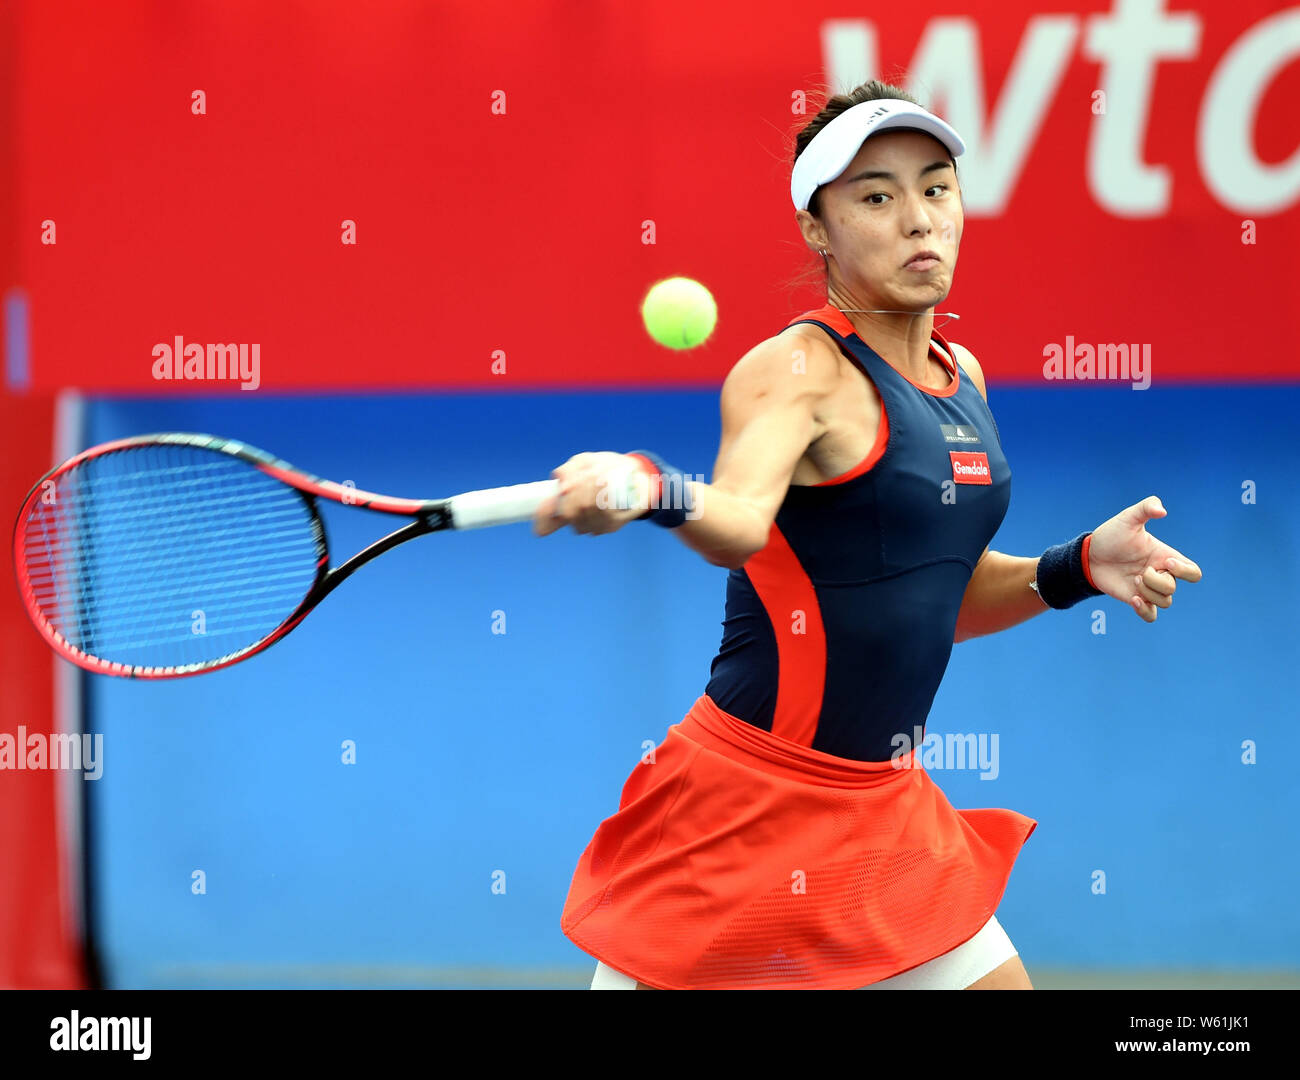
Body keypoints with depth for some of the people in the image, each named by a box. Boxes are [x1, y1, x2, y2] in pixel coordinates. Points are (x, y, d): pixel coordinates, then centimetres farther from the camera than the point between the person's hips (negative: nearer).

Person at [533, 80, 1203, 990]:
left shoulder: (964, 378, 10)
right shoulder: (796, 369, -14)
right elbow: (738, 522, -35)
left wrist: (1080, 567, 6)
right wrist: (644, 488, -56)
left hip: (888, 810, 7)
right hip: (751, 802, -7)